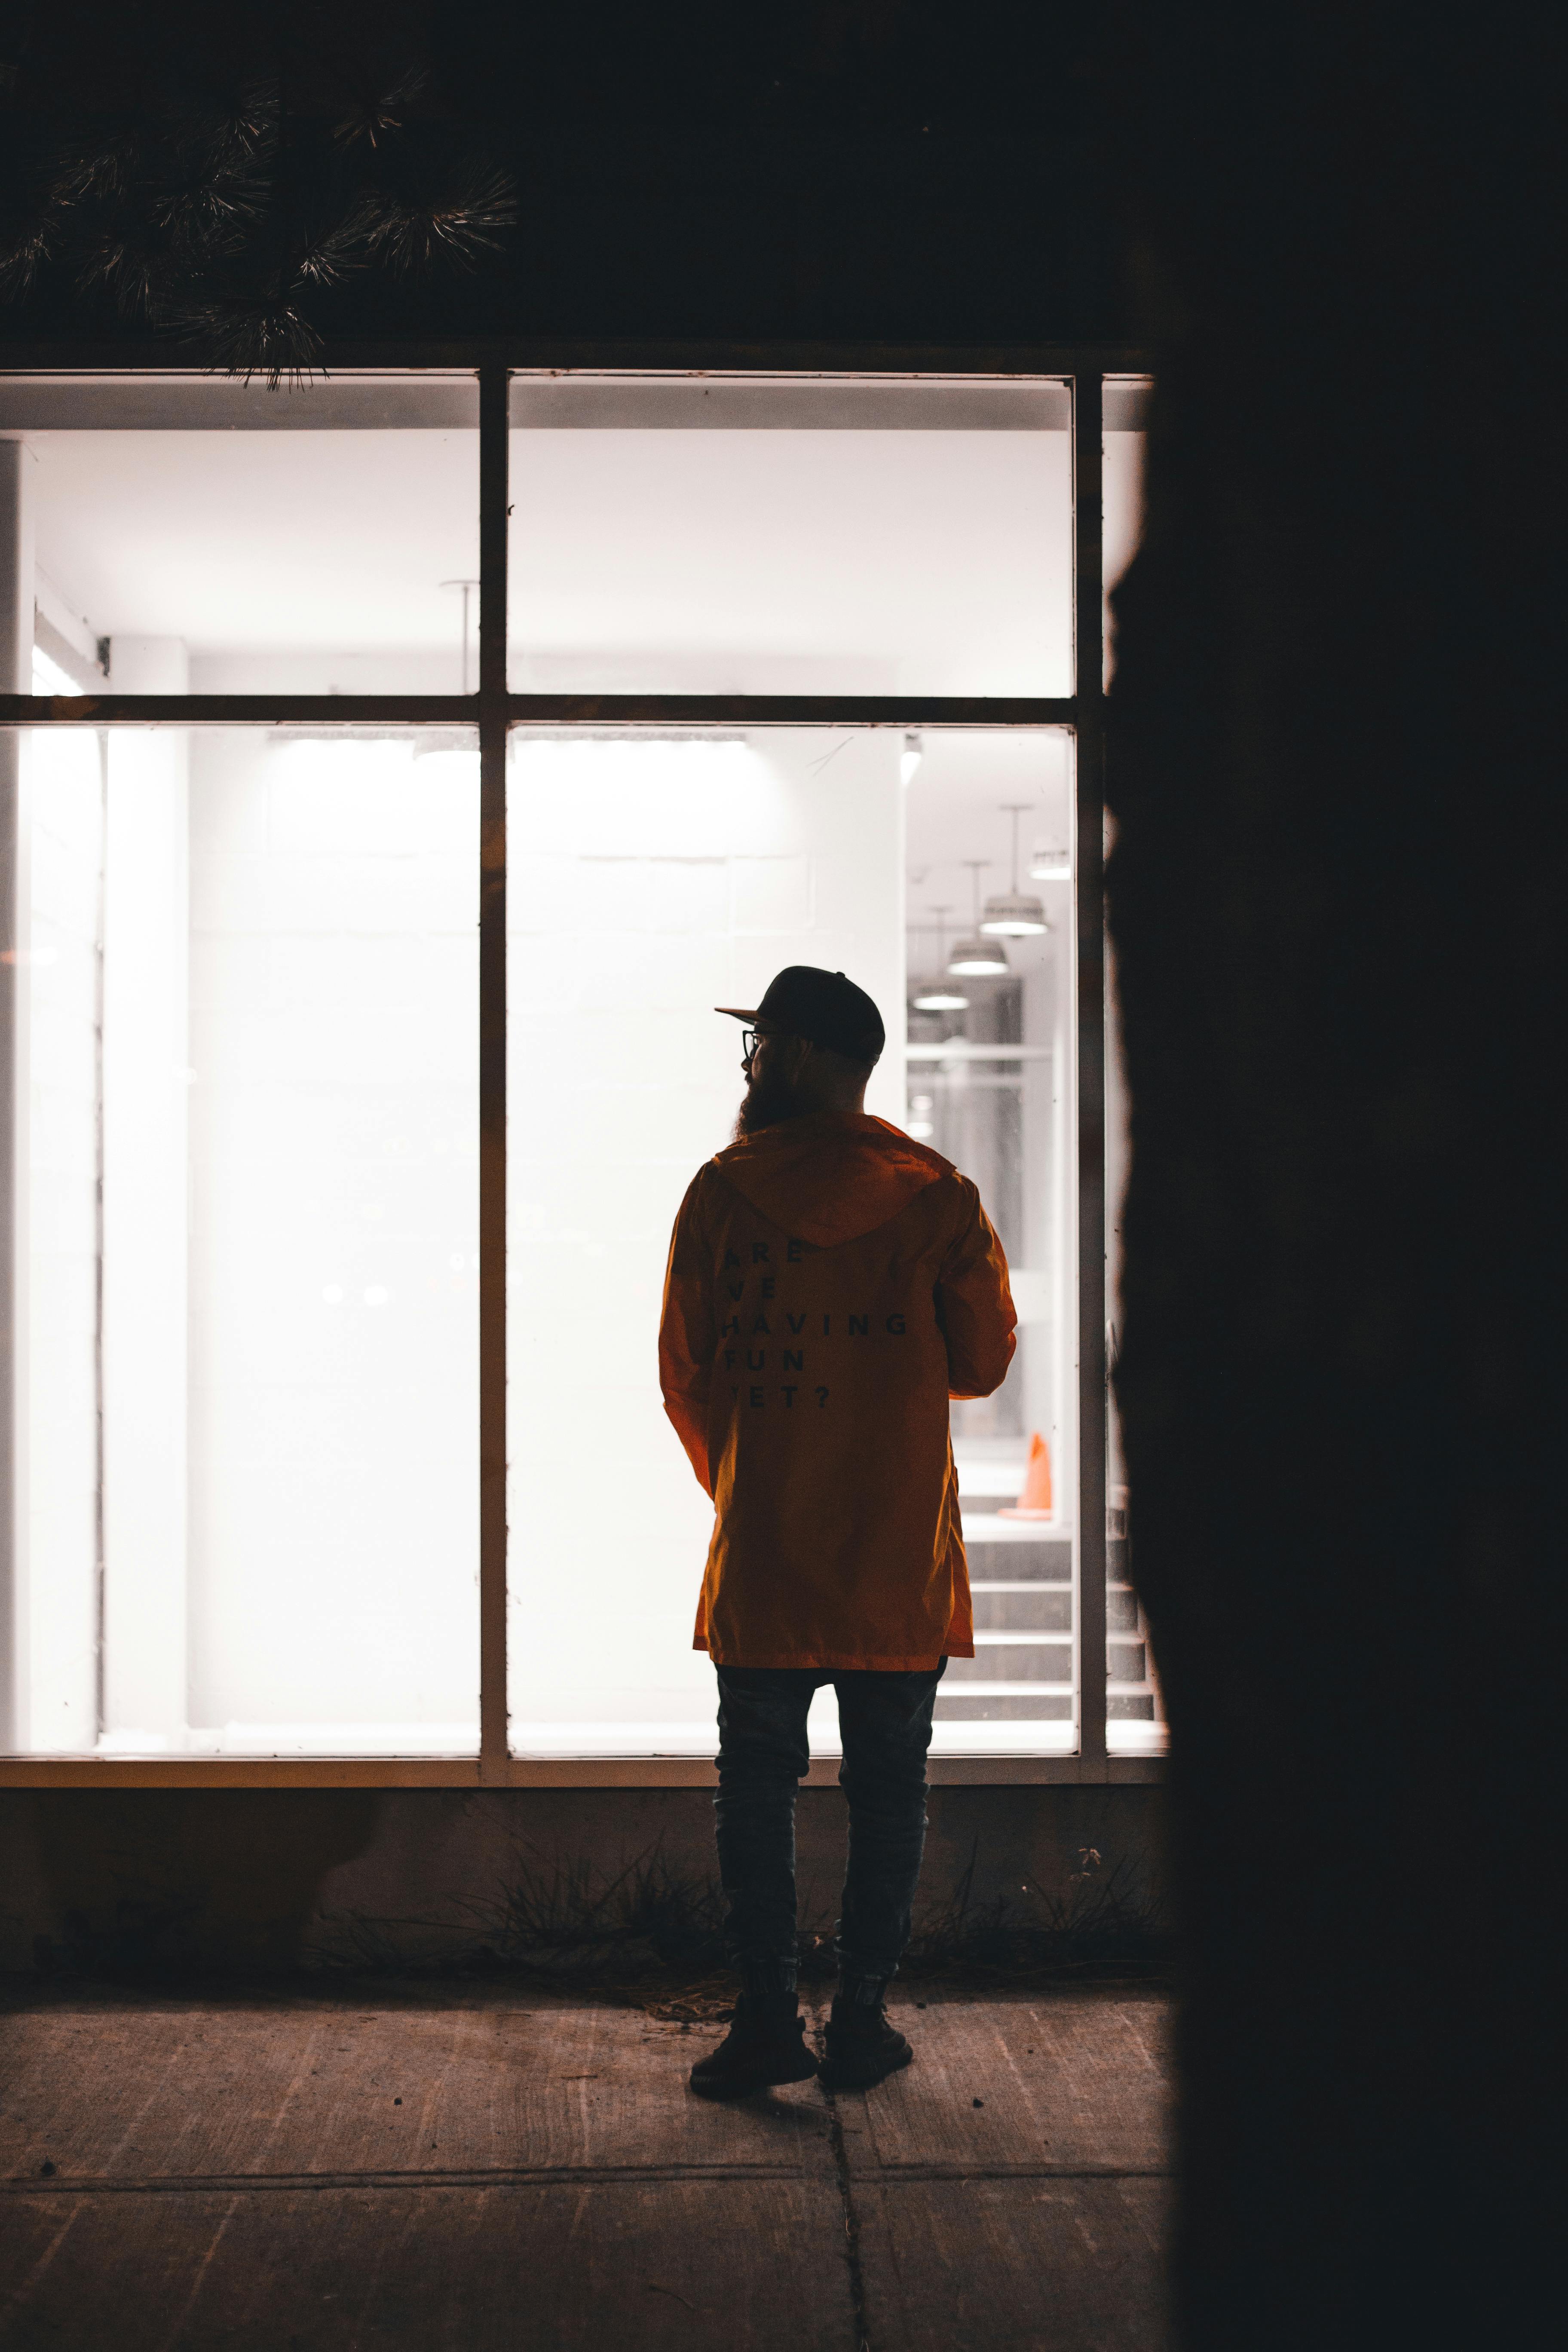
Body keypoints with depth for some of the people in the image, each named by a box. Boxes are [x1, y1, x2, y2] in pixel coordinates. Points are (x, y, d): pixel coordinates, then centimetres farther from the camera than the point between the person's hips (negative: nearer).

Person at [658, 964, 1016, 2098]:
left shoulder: (725, 1190, -3)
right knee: (889, 1789, 10)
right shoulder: (940, 1194, -2)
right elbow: (984, 1361, 4)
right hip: (902, 1554, 1)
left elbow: (685, 1369, 3)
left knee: (758, 1785, 9)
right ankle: (863, 2019, 13)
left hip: (764, 1549, -1)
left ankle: (770, 2019, 8)